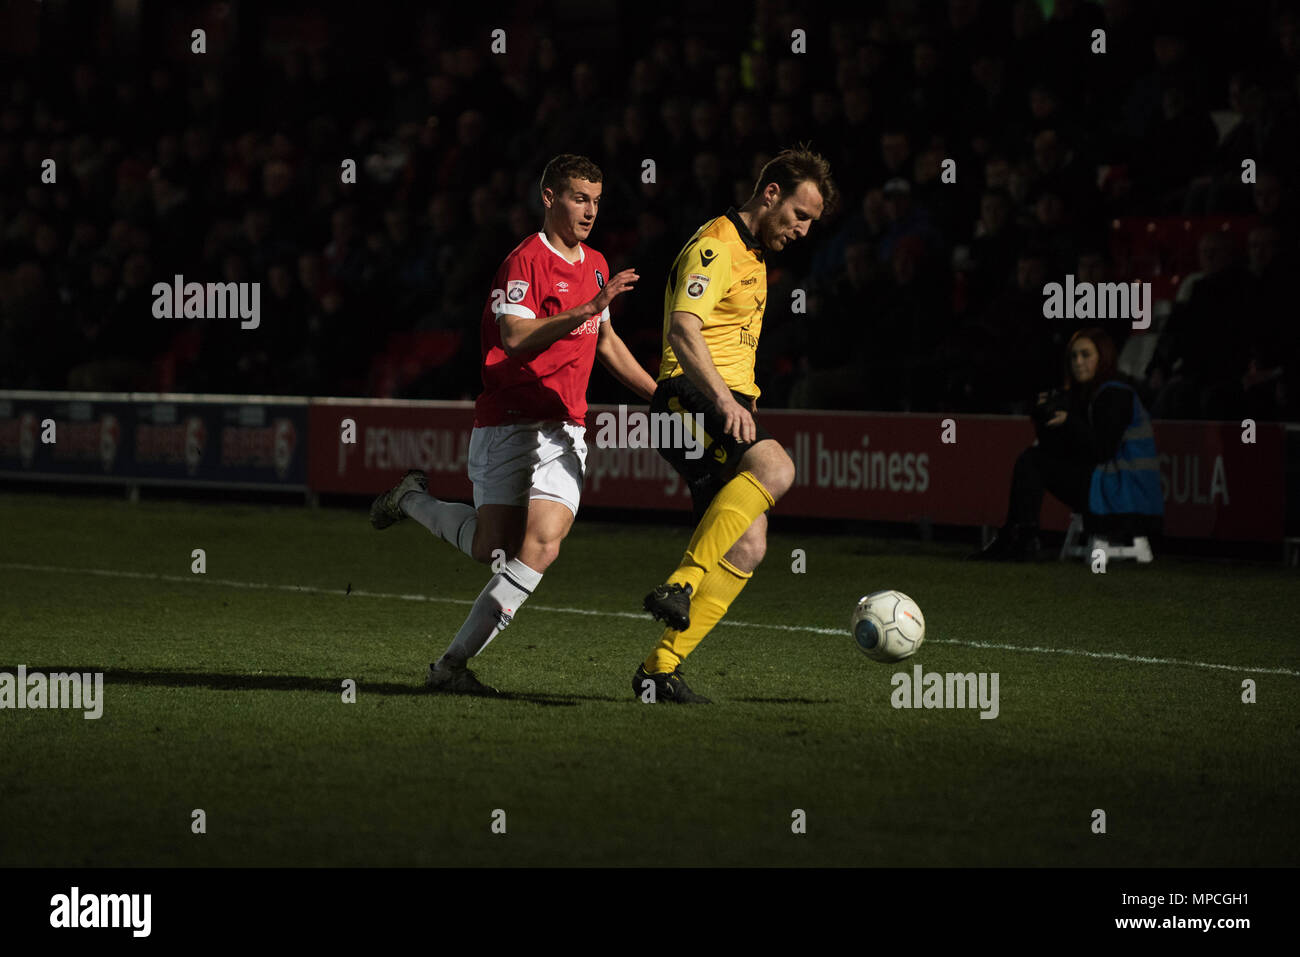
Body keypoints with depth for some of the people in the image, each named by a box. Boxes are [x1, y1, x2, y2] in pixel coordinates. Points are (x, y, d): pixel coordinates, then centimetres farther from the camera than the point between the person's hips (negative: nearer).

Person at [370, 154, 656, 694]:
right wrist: (587, 309, -31)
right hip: (510, 421, -6)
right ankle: (413, 499, 23)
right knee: (493, 548, -8)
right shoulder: (525, 260, -10)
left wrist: (662, 396, 27)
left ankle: (453, 662, -8)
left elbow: (606, 343, 30)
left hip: (564, 427, 6)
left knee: (543, 544, -14)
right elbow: (515, 338, -24)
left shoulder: (595, 265, 16)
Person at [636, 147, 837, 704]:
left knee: (748, 548, -4)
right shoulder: (715, 246, -9)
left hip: (727, 404, 9)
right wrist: (724, 400, -34)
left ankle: (660, 669, -3)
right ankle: (681, 584, -37)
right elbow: (683, 330, -24)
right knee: (775, 467, -34)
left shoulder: (754, 254, 23)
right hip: (690, 399, -9)